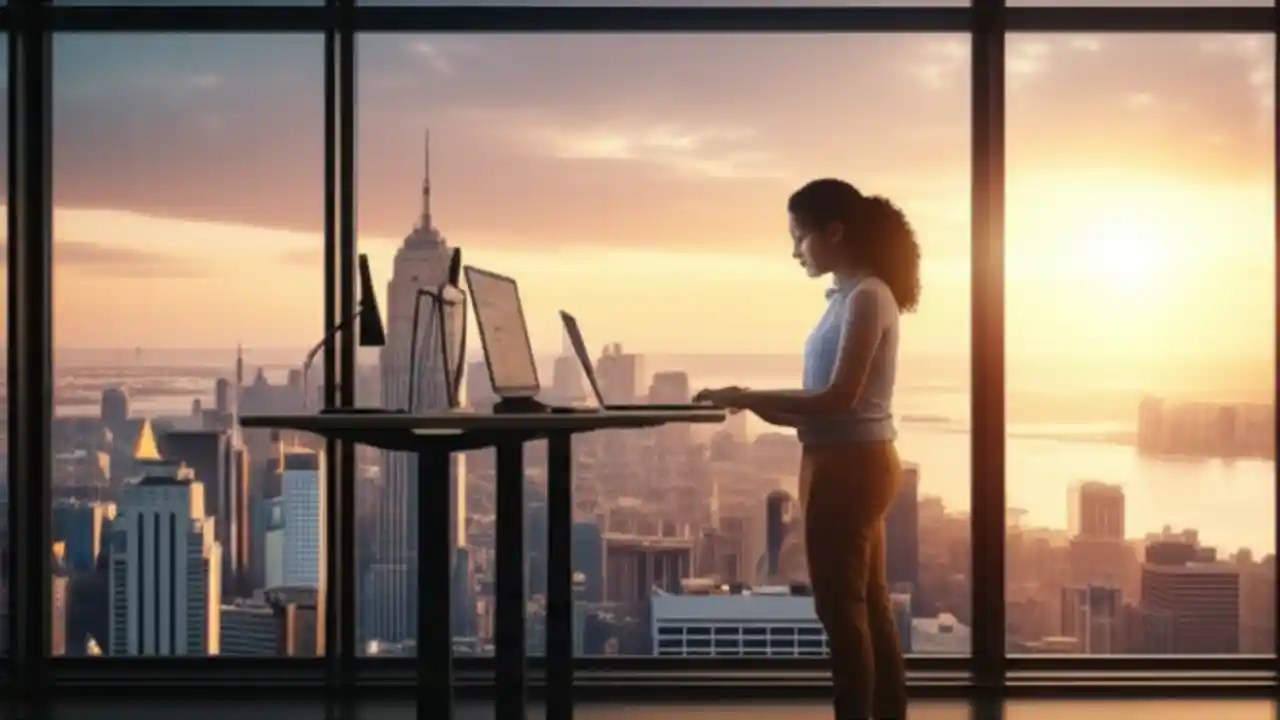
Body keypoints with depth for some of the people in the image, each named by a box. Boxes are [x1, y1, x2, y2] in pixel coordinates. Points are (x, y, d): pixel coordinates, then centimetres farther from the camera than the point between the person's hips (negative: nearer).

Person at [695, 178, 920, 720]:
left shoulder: (867, 297, -14)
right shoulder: (851, 296, 14)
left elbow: (840, 397, -20)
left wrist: (750, 398, -17)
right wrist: (757, 403, 3)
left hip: (849, 465, -10)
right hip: (850, 463, 10)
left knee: (840, 607, -5)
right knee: (868, 605, 13)